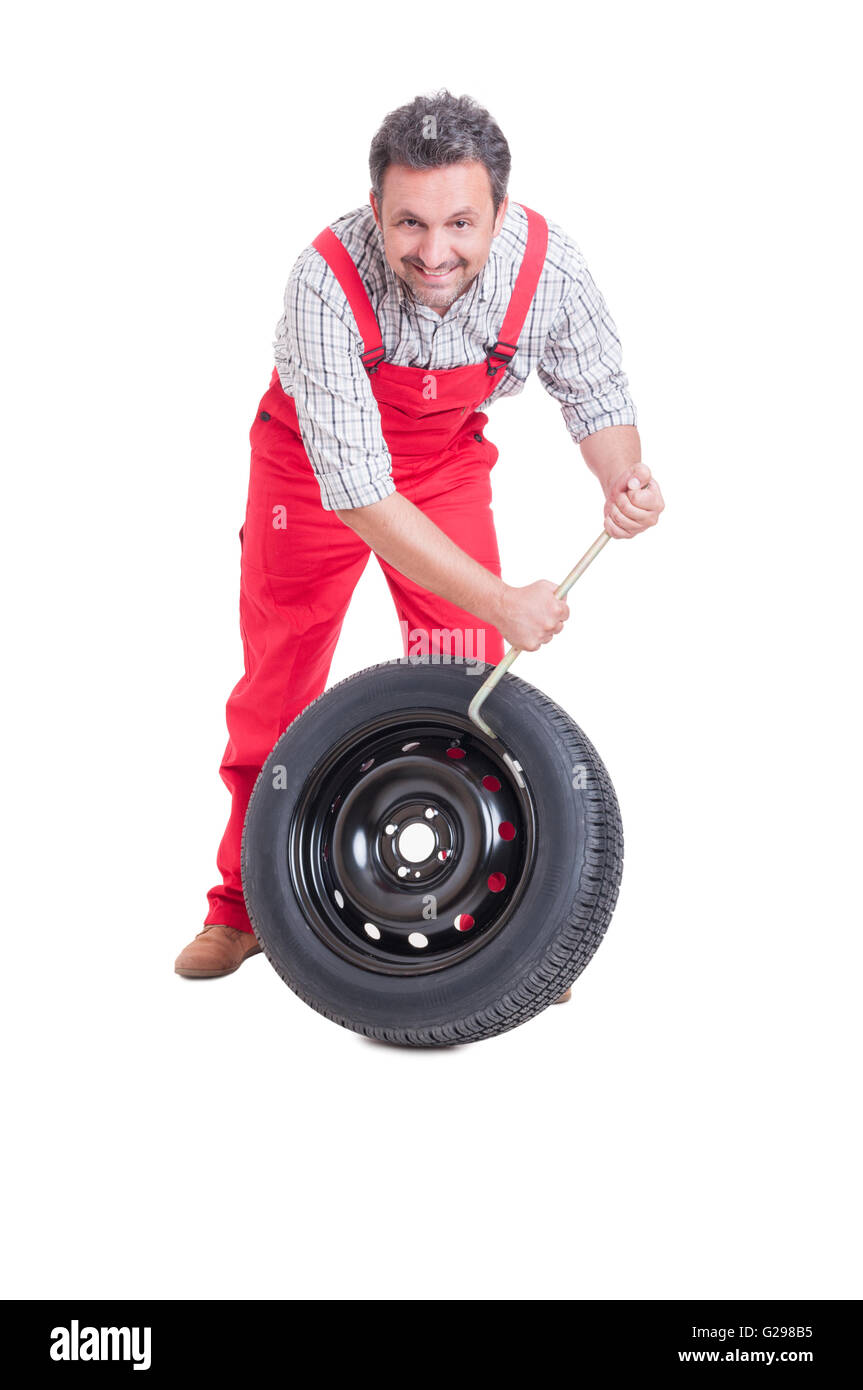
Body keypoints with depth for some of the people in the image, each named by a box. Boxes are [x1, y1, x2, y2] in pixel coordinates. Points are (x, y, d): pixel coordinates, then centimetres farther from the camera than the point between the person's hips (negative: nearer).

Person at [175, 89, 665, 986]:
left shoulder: (548, 264, -29)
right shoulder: (327, 279, -38)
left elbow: (595, 392, -9)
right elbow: (356, 488, -39)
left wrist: (621, 476, -32)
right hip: (318, 465, -2)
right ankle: (244, 905, 27)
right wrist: (498, 600, -44)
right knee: (278, 682, 8)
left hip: (448, 462, 2)